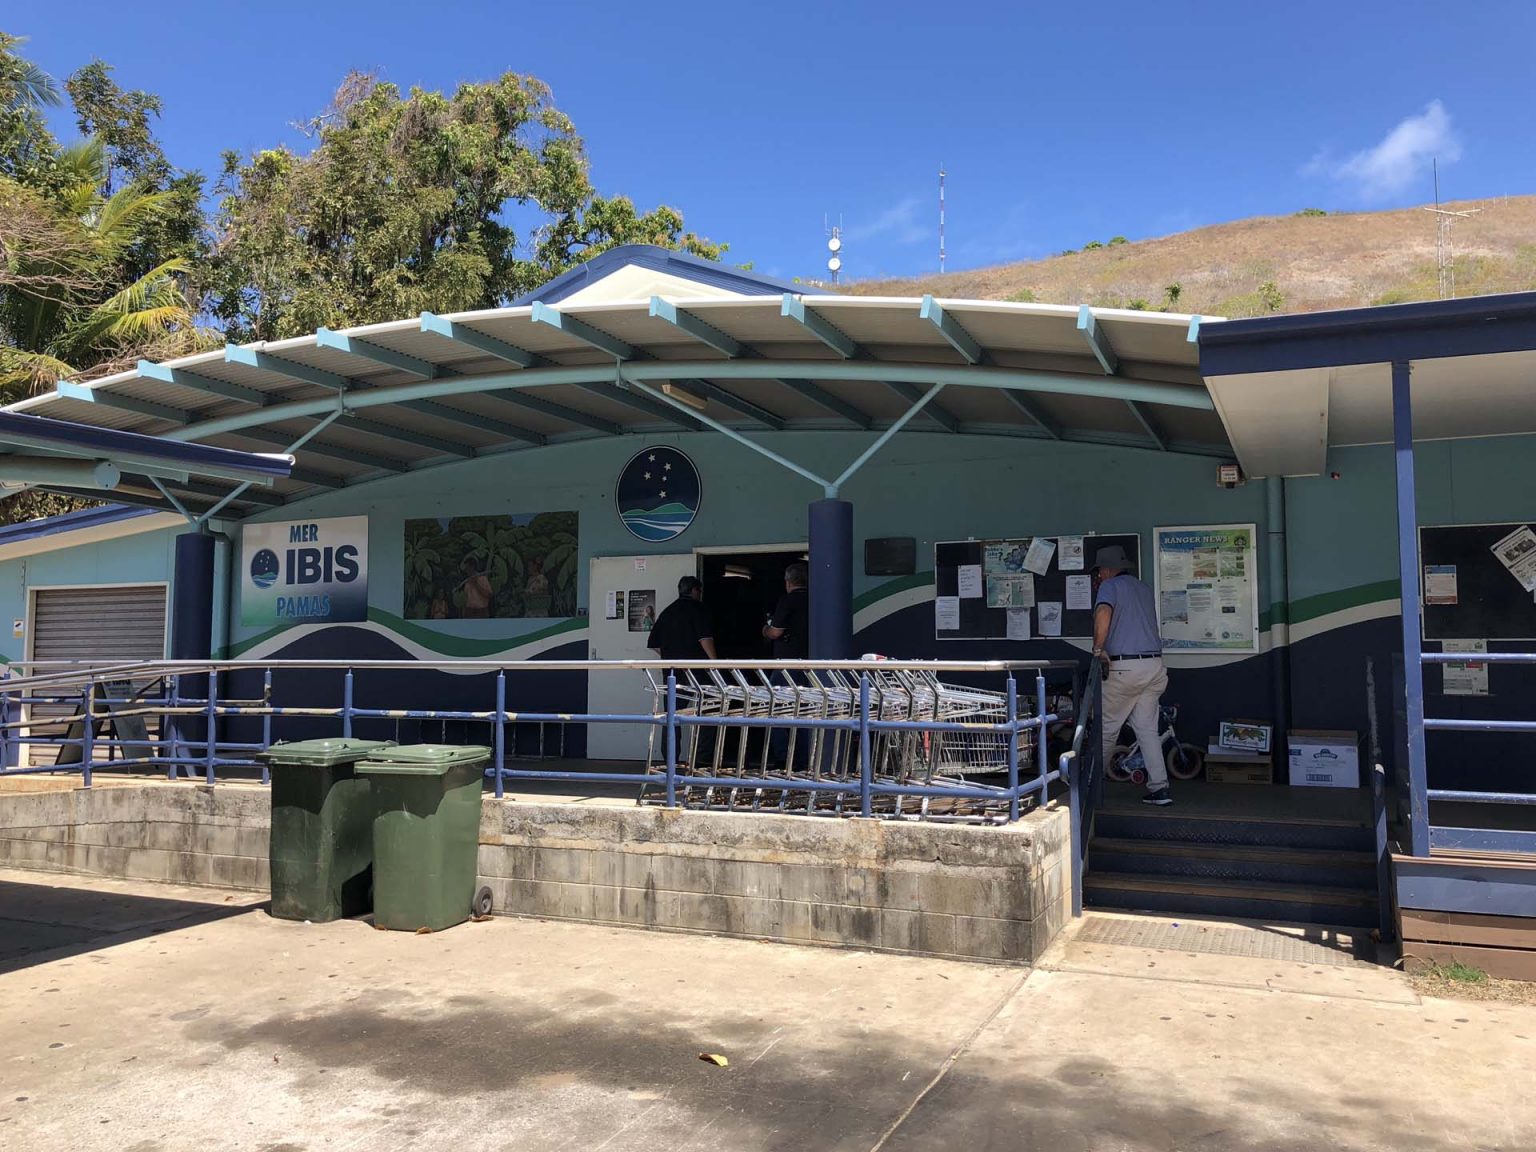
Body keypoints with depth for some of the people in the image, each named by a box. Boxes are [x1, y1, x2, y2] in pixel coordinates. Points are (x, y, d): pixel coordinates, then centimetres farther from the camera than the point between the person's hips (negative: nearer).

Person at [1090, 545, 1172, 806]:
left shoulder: (1110, 586, -3)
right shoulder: (1145, 589, 20)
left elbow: (1103, 613, -23)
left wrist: (1098, 649, -20)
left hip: (1125, 667, -7)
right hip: (1155, 664, 7)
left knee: (1107, 727, 5)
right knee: (1147, 728, 9)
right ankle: (1159, 788, 3)